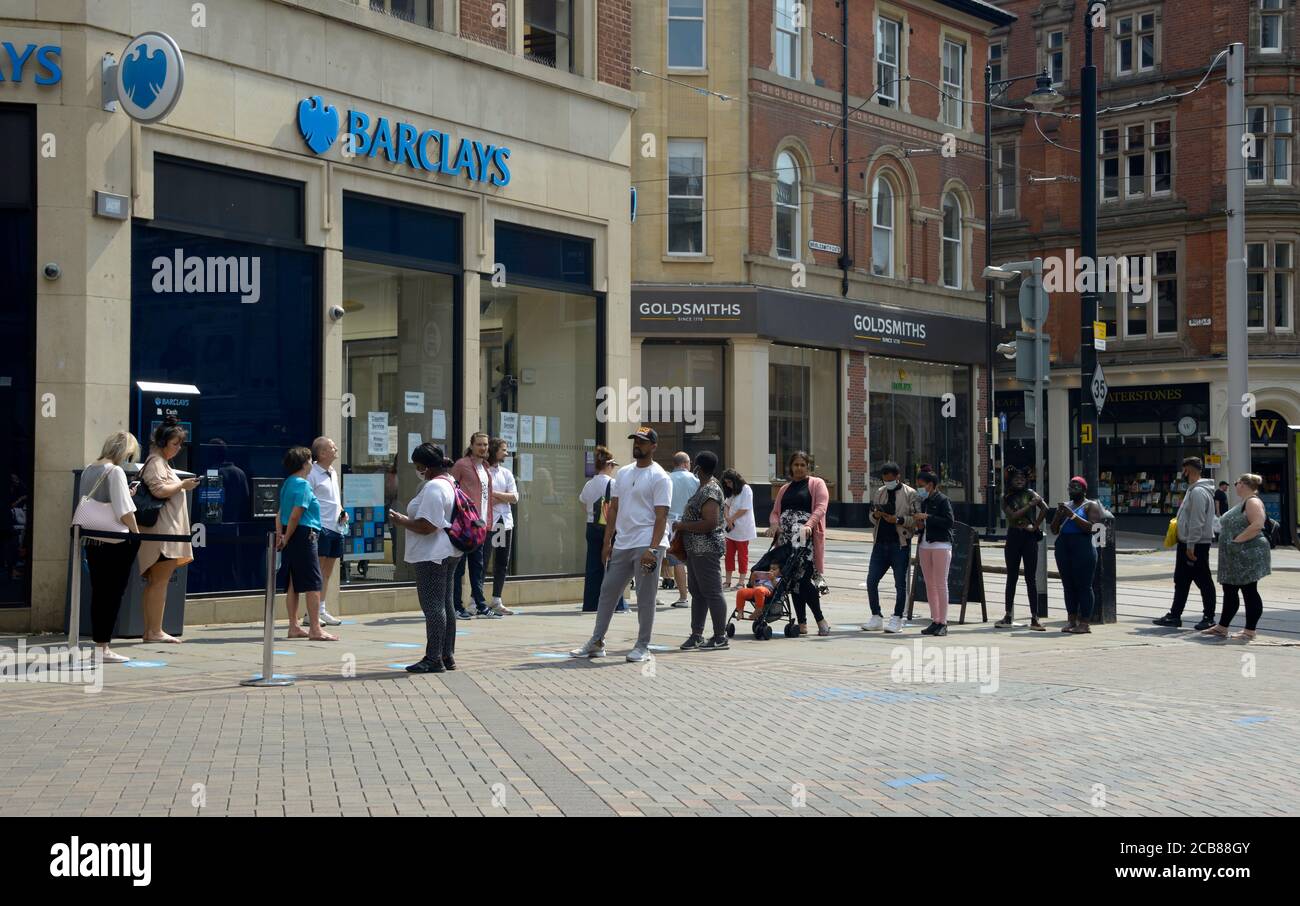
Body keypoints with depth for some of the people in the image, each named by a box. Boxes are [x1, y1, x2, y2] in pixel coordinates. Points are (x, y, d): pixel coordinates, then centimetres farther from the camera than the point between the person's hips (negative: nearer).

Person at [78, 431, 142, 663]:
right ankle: (104, 648, 2)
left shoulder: (88, 470, 10)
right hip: (116, 542, -7)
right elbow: (124, 512, -19)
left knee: (98, 593, 11)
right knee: (113, 594, 0)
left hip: (91, 540, 7)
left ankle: (99, 645, 16)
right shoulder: (115, 472, -14)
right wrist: (136, 531, -3)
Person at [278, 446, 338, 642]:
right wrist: (286, 538, -9)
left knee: (293, 584, 11)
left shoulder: (287, 484, 15)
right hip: (305, 535, -9)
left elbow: (280, 514, 14)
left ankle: (293, 627, 14)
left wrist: (280, 535, 7)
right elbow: (296, 515, -17)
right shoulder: (302, 484, -12)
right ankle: (315, 630, -8)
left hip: (292, 538, 9)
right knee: (313, 584, -7)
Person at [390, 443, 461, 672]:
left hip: (432, 556, -11)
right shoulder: (449, 484, 14)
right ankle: (448, 656, 18)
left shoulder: (433, 488, -19)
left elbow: (426, 526, -24)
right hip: (448, 553, 11)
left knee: (432, 606, -6)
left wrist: (401, 520, -10)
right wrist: (406, 518, 18)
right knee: (445, 604, 13)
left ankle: (433, 659, -4)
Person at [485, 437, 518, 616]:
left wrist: (494, 494, -7)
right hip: (487, 521, -7)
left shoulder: (506, 473, 16)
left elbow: (514, 497, 7)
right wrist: (503, 497, -9)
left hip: (505, 521, 7)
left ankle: (496, 601, 15)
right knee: (483, 561, -8)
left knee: (502, 562, 8)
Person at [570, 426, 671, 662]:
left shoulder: (659, 477, -7)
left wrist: (652, 549, -20)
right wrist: (607, 541, 9)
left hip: (646, 545, -7)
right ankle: (596, 643, 17)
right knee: (607, 591, 9)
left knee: (645, 597, 0)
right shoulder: (623, 473, 14)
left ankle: (643, 647, 9)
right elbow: (613, 508, 16)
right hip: (621, 544, 7)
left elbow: (661, 516, -12)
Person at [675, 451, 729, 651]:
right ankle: (696, 635, 19)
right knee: (697, 592, 13)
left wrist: (682, 526, -18)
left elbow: (710, 523, -26)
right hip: (696, 550, 11)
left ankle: (720, 637, 0)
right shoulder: (704, 486, 15)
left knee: (712, 592, -5)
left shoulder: (709, 491, -17)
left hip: (706, 550, -11)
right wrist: (682, 526, 15)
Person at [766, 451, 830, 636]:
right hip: (786, 537, 6)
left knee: (804, 577, -16)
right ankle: (802, 623, 6)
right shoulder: (785, 489, 25)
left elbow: (820, 507, -7)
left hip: (806, 537, -6)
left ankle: (820, 619, -7)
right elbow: (775, 512, 21)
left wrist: (808, 525, -23)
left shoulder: (816, 484, 7)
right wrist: (774, 523, -3)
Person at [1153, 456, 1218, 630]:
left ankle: (1209, 618, 6)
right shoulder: (1193, 490, 15)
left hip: (1196, 546, -11)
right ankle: (1175, 615, 18)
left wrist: (1190, 546, -23)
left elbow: (1197, 522, -23)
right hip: (1187, 544, 11)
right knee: (1181, 580, 13)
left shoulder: (1198, 492, -19)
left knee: (1203, 581, -1)